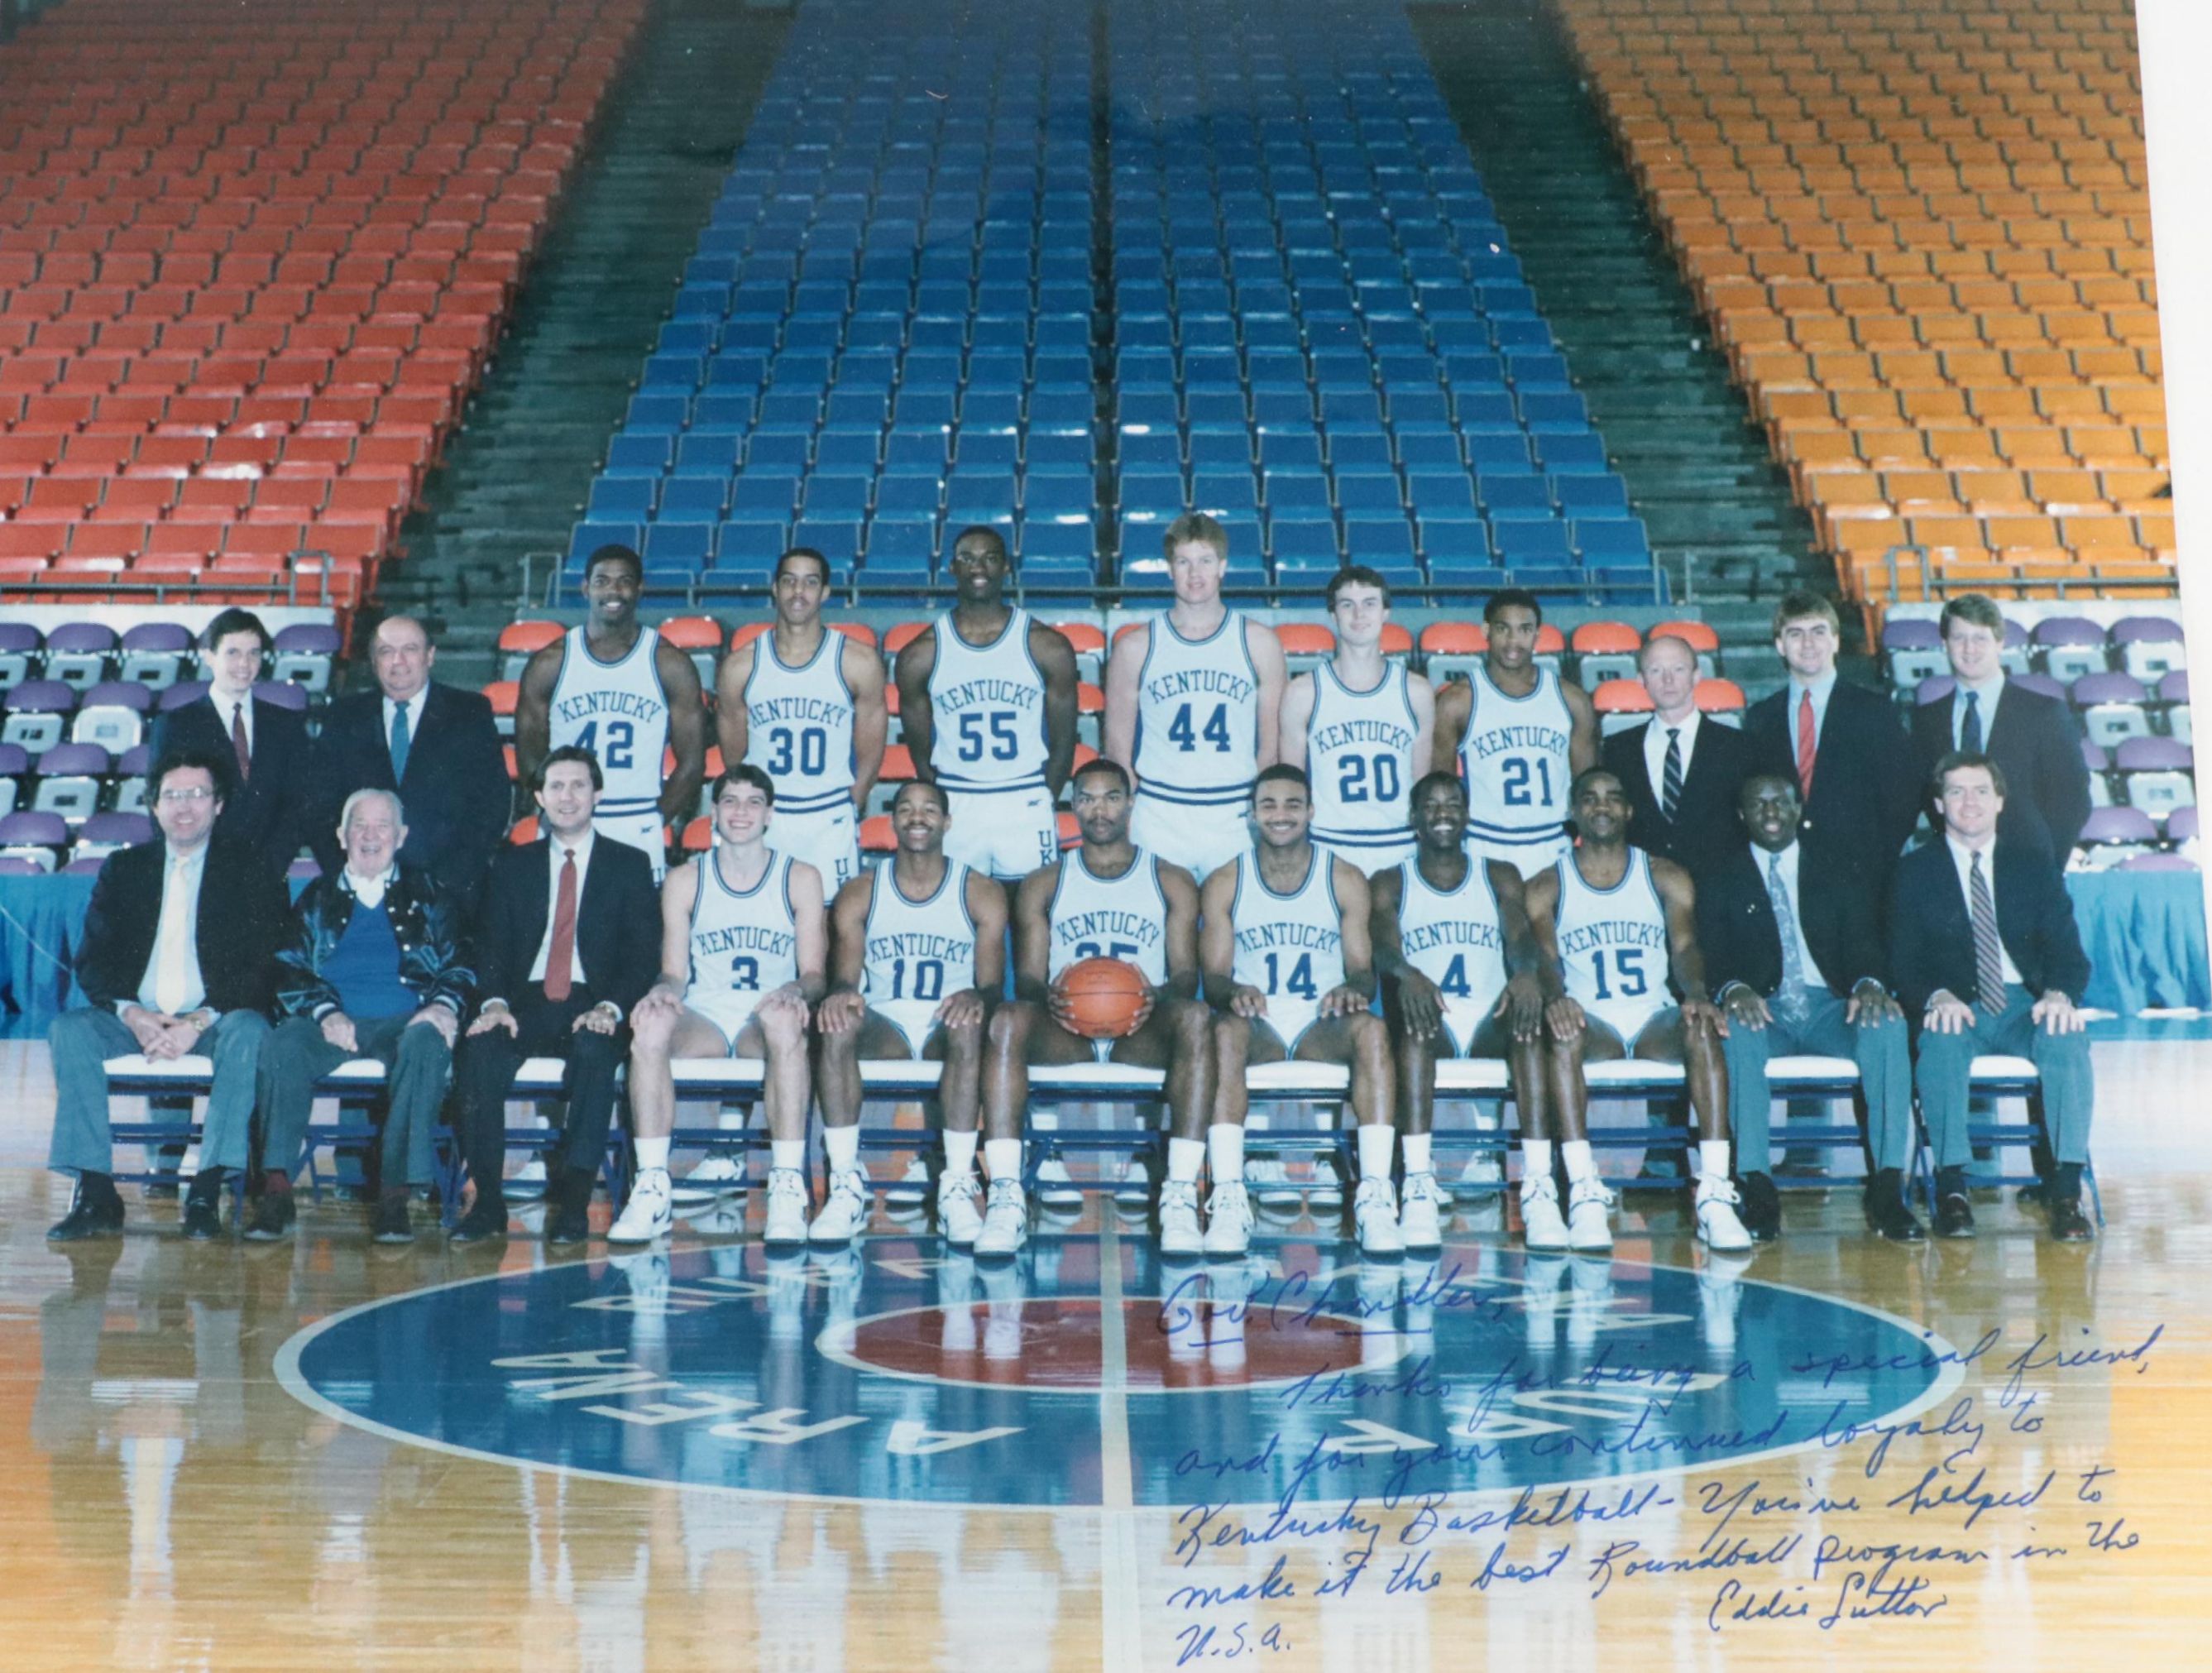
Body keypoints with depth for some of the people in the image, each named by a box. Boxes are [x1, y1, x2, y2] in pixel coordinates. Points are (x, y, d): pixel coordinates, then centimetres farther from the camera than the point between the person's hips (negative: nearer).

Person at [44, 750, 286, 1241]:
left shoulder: (249, 869, 6)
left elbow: (260, 966, -4)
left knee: (248, 1030, -34)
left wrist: (199, 1022, -19)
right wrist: (131, 1014, -14)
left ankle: (207, 1195, -35)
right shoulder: (122, 868, 15)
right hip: (135, 1019, 3)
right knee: (69, 1028, -25)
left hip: (213, 1022, -3)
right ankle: (96, 1195, -27)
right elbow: (91, 961, 6)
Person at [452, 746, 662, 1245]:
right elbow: (491, 945, 8)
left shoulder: (630, 864, 11)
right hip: (527, 1005, 2)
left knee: (595, 1049, -35)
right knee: (480, 1048, -29)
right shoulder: (512, 864, 18)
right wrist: (494, 1003, -13)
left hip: (593, 1010, -2)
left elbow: (644, 954, 1)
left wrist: (610, 1008, -17)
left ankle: (574, 1201, -30)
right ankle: (488, 1200, -24)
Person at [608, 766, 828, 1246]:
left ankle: (788, 1190, -39)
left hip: (764, 1023, -1)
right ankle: (652, 1190, -31)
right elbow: (674, 970, 7)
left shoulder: (800, 878, 7)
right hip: (702, 1022, 1)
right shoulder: (684, 881, 10)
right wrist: (664, 989, -18)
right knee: (649, 1025, -33)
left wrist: (796, 991, -22)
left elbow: (815, 974, 2)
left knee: (783, 1020, -38)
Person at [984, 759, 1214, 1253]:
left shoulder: (1171, 882, 14)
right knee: (1007, 1020, -32)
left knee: (1193, 1017, -35)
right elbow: (1027, 977, 8)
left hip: (1142, 1032, -1)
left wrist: (1158, 996, -21)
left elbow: (1186, 974, 4)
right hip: (1064, 1031, 1)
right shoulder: (1042, 885, 16)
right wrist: (1047, 996, -18)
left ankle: (1181, 1195, -40)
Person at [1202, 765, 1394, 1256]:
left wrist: (1354, 990, -22)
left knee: (1371, 1029, -33)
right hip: (1258, 1027, 0)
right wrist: (1232, 993, -23)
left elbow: (1362, 968, 3)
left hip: (1323, 1027, 1)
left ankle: (1376, 1199, -39)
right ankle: (1228, 1200, -43)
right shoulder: (1224, 884, 8)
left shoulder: (1346, 880, 8)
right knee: (1226, 1030, -36)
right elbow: (1213, 974, 2)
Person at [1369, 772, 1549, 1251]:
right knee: (1414, 1014, -37)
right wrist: (1406, 974, -34)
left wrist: (1525, 972, -30)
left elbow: (1521, 934, -4)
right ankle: (1417, 1185, -48)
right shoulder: (1390, 883, 13)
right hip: (1429, 1030, -1)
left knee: (1530, 1013, -33)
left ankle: (1540, 1182, -43)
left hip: (1490, 1028, 1)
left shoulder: (1499, 877, 17)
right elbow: (1382, 945, -8)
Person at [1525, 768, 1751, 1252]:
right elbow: (1544, 958, -7)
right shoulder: (1546, 887, 8)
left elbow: (1685, 947, -3)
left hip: (1654, 1021, 1)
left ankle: (1715, 1195, -39)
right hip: (1589, 1022, -1)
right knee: (1563, 1032, -36)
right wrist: (1554, 998, -32)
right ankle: (1584, 1194, -42)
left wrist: (1696, 993, -27)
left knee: (1701, 1028, -32)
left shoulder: (1666, 878, 11)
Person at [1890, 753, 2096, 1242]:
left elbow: (2067, 949, 6)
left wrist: (2059, 994, -18)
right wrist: (1937, 997, -22)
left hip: (2027, 1004, 1)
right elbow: (1903, 960, 1)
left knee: (2066, 1036, -33)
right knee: (1942, 1039, -37)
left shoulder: (2035, 866, 14)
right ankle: (1951, 1186, -34)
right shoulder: (1914, 871, 9)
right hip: (1954, 1008, -1)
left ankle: (2066, 1187, -32)